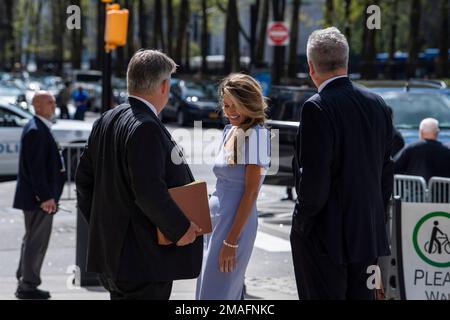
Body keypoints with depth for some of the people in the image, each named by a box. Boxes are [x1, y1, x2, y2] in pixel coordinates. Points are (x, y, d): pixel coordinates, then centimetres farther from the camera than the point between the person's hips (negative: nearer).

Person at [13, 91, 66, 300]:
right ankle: (28, 286, 4)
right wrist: (45, 197, -23)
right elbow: (35, 167, -23)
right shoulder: (36, 130, -18)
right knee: (36, 241, -3)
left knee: (32, 240, 18)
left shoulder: (40, 128, 15)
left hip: (38, 196, 11)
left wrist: (48, 195, 19)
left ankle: (24, 283, 28)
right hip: (38, 197, -11)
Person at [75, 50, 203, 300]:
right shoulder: (146, 128, -20)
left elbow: (84, 177, 16)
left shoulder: (106, 121, 10)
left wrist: (99, 223, 22)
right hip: (145, 256, -10)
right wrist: (180, 228, -15)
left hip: (110, 249, 10)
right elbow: (149, 190, -26)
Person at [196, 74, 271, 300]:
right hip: (217, 219, 8)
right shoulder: (230, 131, 11)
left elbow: (250, 192, -17)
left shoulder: (256, 135, -14)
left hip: (236, 223, -8)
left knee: (216, 293, -4)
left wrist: (231, 241, -18)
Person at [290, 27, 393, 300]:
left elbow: (314, 177, -19)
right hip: (369, 235, 7)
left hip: (325, 237, -7)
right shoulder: (378, 105, 6)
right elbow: (386, 172, 11)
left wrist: (302, 222, -5)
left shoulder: (317, 108, -16)